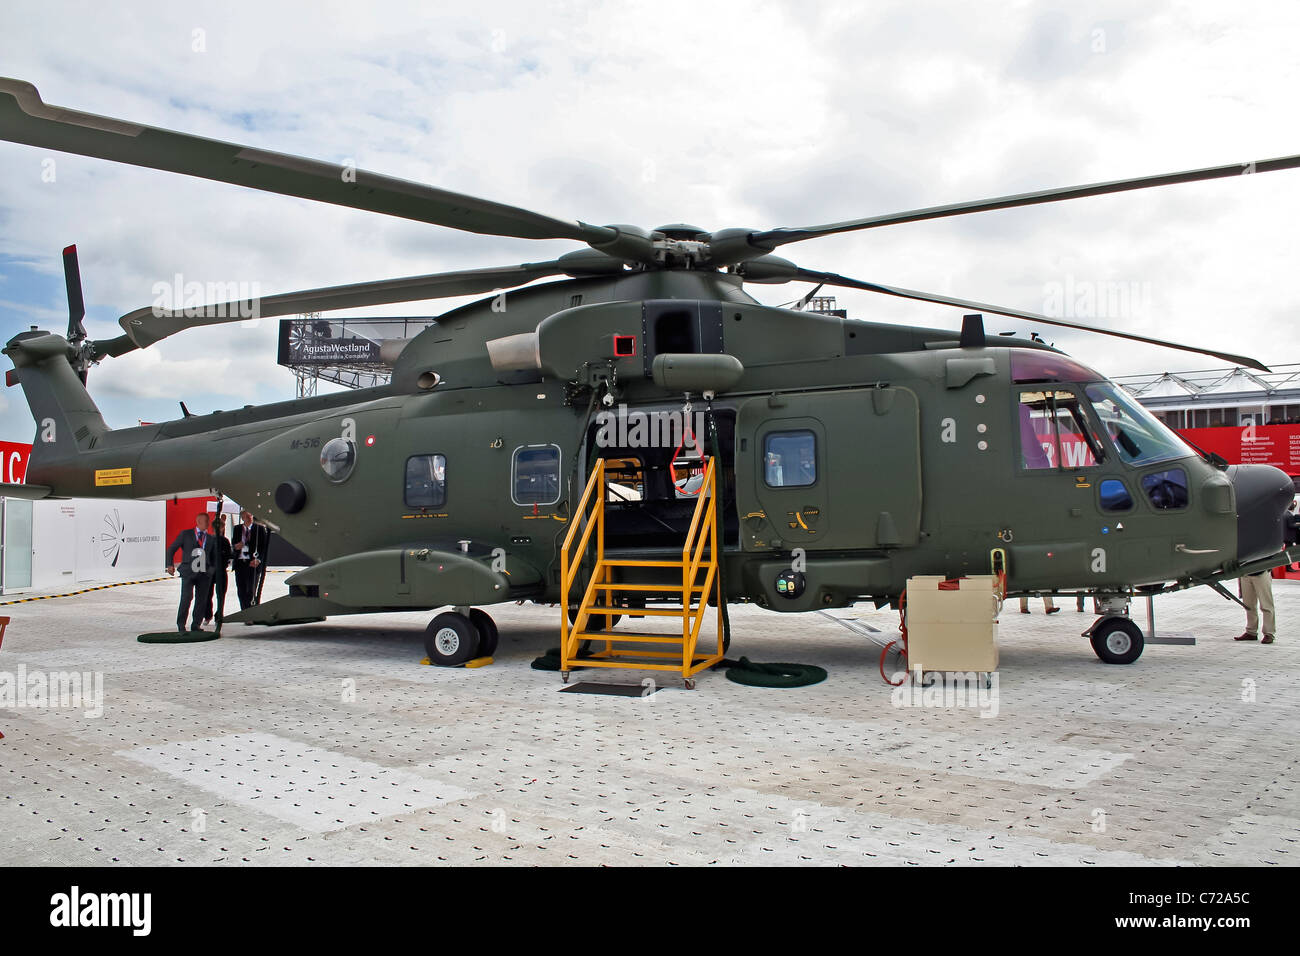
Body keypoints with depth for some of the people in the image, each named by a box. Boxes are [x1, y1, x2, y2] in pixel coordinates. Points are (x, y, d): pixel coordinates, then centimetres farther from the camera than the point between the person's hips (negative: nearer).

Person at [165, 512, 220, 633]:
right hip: (188, 572, -3)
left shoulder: (211, 539, 17)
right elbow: (171, 549, 10)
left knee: (201, 600, 2)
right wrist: (170, 565, -1)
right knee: (186, 598, -11)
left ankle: (196, 625, 14)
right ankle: (181, 625, 2)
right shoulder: (185, 534, 9)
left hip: (205, 573, 3)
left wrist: (213, 569, 5)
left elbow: (215, 557, 20)